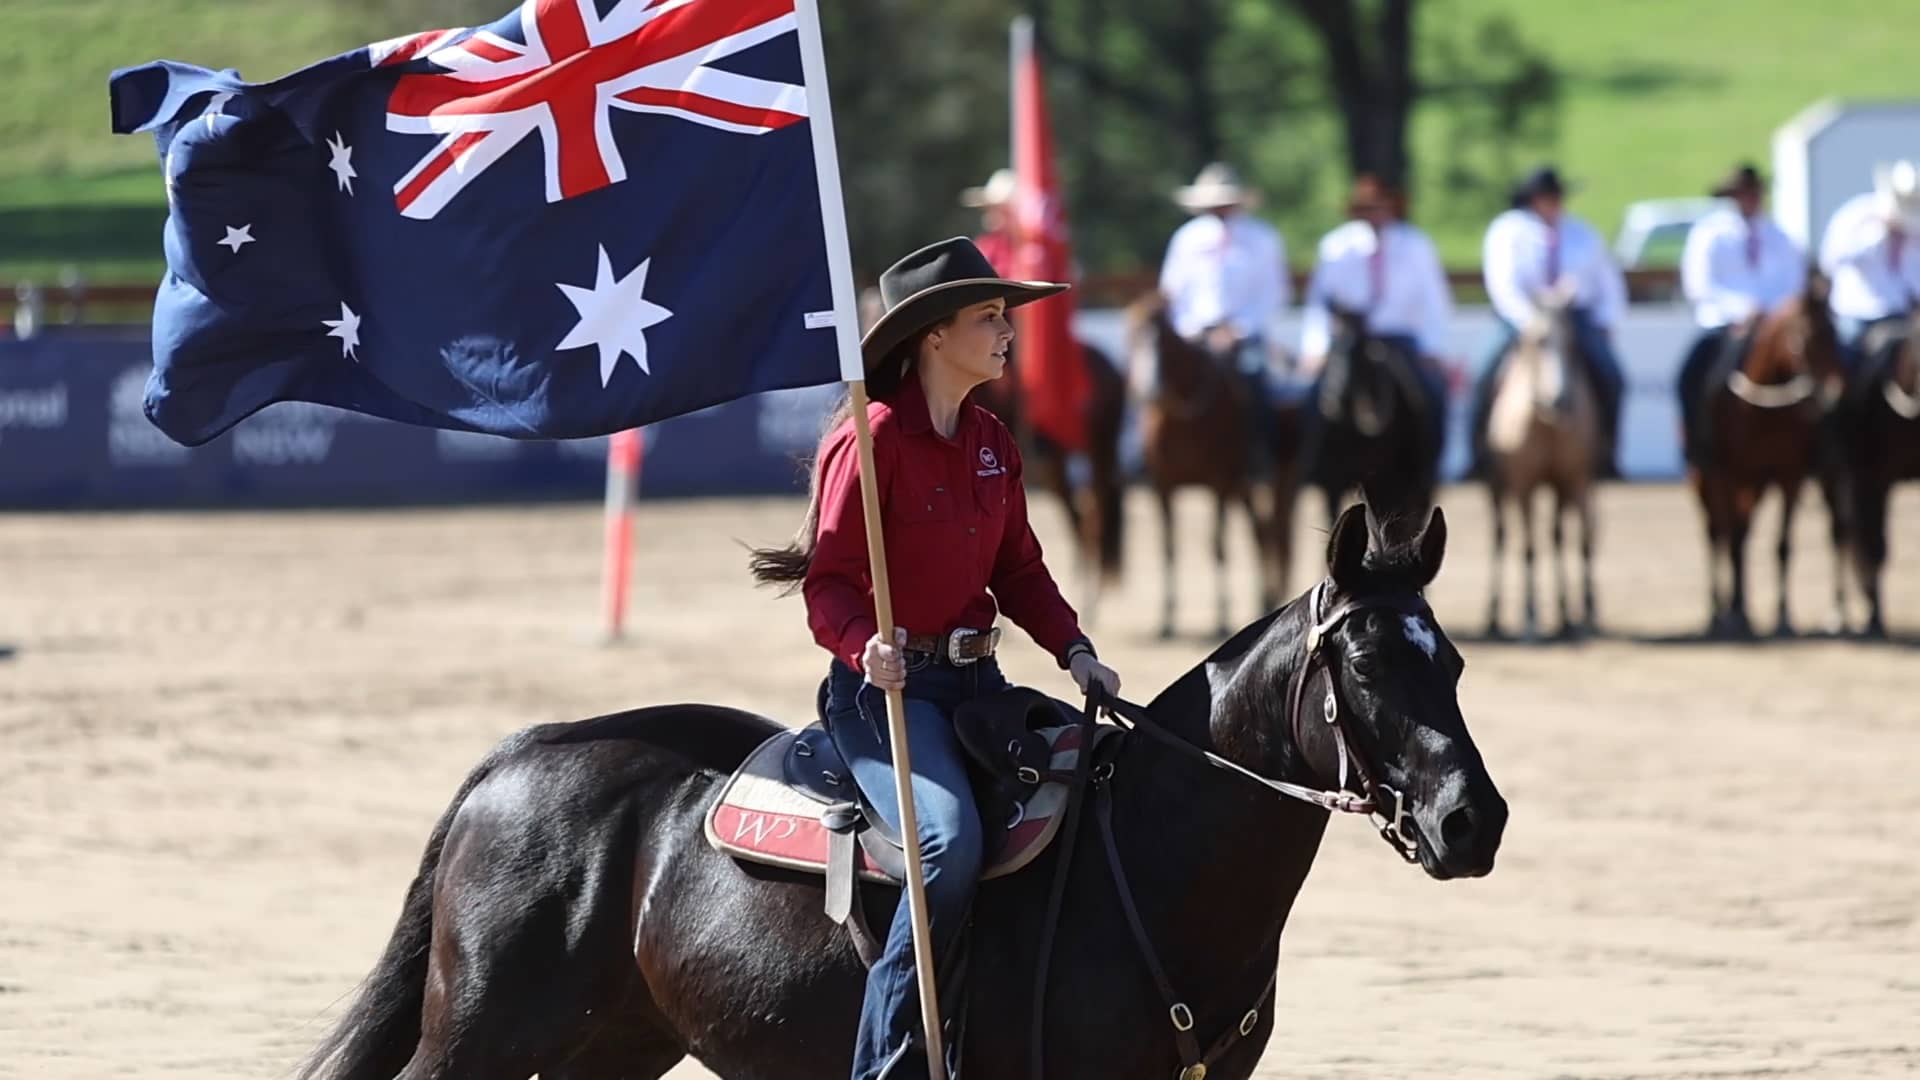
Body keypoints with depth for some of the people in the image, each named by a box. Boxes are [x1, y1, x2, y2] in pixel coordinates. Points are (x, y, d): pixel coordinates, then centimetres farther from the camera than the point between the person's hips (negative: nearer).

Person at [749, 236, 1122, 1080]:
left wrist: (1072, 648, 0)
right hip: (888, 686, -8)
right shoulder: (871, 439, -11)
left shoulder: (991, 442, 13)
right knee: (951, 843, -30)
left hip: (974, 678, 8)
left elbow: (1018, 569, 17)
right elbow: (829, 583, -13)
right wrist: (867, 646, -32)